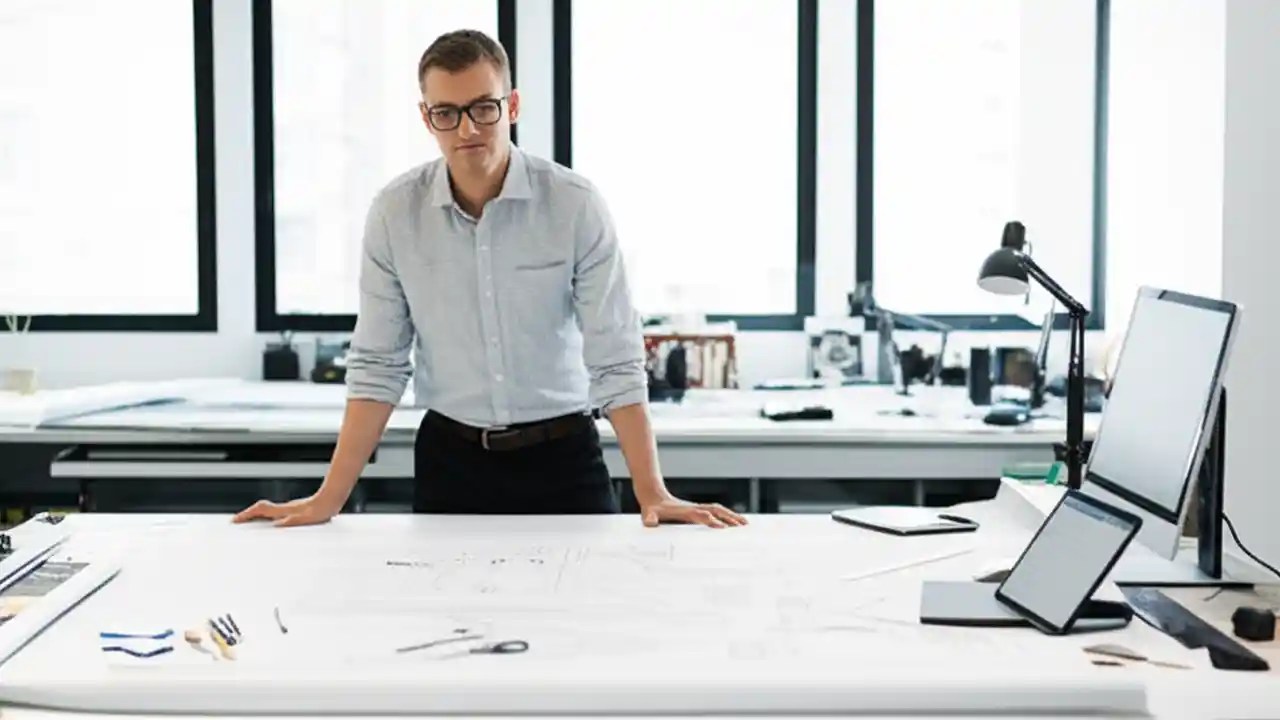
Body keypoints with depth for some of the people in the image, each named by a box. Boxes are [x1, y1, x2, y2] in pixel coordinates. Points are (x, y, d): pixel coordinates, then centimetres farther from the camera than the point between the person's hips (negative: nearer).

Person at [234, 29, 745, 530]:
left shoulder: (577, 205, -12)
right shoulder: (394, 213, -7)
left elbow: (615, 360, -12)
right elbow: (377, 365, -3)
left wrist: (652, 494, -19)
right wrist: (330, 498, -8)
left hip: (562, 455, -1)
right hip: (449, 458, 2)